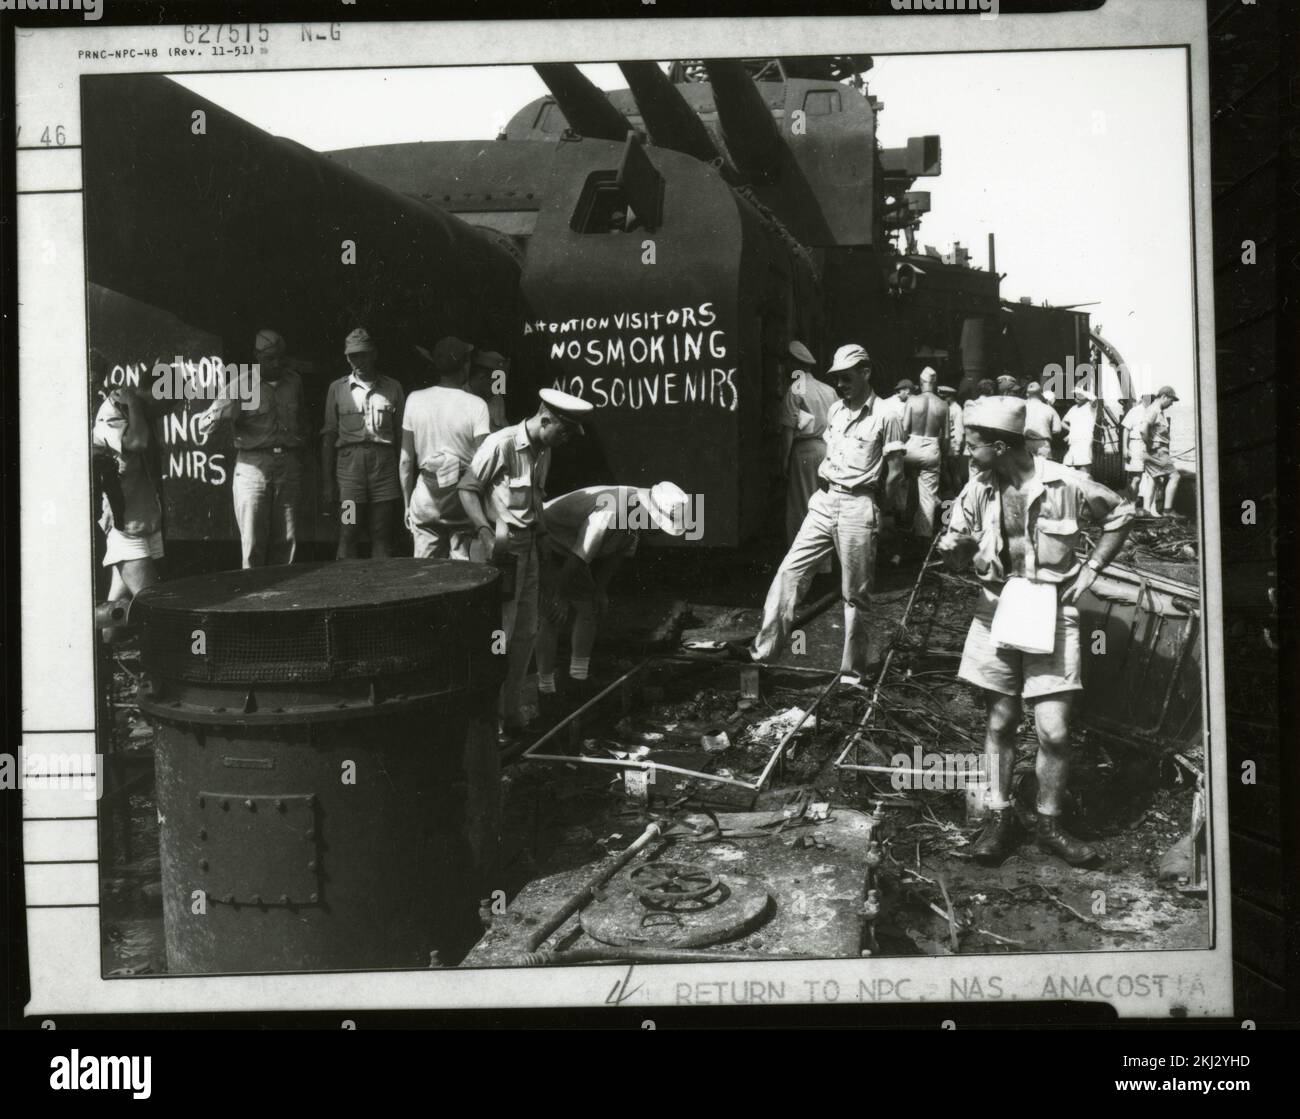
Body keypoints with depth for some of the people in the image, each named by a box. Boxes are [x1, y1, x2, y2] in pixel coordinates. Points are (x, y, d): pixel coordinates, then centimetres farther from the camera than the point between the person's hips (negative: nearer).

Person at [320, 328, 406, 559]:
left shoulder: (392, 388, 11)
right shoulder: (338, 388, 10)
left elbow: (402, 435, 10)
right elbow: (328, 437, 9)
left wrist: (404, 479, 2)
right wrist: (327, 482, 3)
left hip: (384, 462, 1)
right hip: (349, 460, 0)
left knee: (383, 537, 0)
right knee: (348, 535, -6)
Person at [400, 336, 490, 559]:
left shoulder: (415, 400, 0)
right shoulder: (475, 405, -7)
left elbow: (406, 461, 4)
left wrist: (408, 503, 14)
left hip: (425, 497, 2)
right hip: (463, 498, -2)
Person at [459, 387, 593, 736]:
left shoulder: (543, 451, 11)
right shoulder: (501, 445, -15)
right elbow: (467, 488, -12)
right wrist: (487, 533, -21)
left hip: (529, 546, 9)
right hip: (502, 547, -9)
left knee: (525, 632, 13)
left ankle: (512, 710, 23)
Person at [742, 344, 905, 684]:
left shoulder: (885, 416, -9)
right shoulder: (835, 410, 11)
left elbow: (894, 474, -6)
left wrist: (886, 514, -1)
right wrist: (823, 483, 11)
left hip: (858, 508, -6)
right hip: (824, 502, 6)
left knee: (854, 594, 2)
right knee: (788, 571, -2)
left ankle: (853, 672, 13)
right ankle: (764, 648, 1)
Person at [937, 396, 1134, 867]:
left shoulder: (1065, 484, -12)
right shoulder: (978, 490, -3)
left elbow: (1121, 514, 5)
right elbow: (959, 555, 6)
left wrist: (1091, 569, -1)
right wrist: (954, 550, -18)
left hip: (1052, 612, -2)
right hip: (997, 611, 3)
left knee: (1054, 731, -5)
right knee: (1000, 723, 7)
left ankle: (1050, 823, 14)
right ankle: (1000, 818, 20)